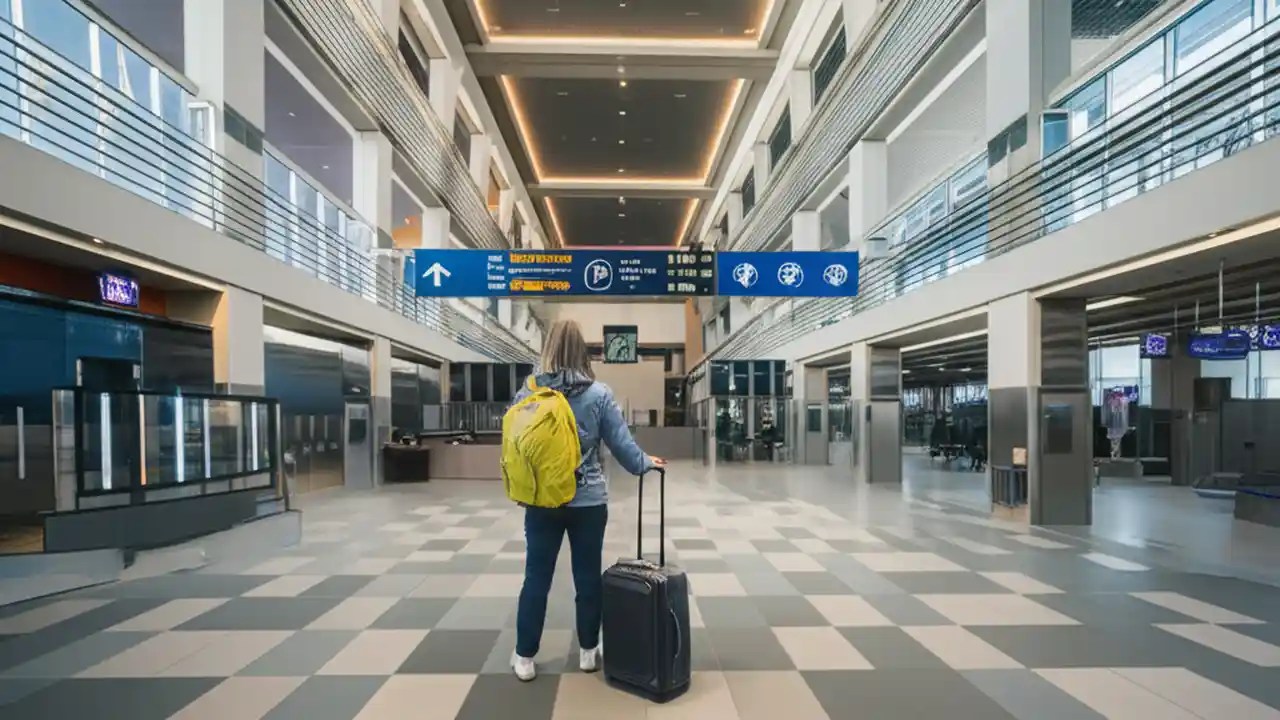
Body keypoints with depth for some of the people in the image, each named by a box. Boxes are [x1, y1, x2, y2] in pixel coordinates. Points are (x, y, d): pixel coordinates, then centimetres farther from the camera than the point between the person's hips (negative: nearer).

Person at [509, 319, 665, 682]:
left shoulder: (527, 392, -3)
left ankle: (524, 657, 23)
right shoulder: (599, 394, -8)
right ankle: (588, 651, 28)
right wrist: (645, 463, 15)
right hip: (588, 501, -1)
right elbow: (622, 444, -4)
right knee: (588, 577, 13)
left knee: (536, 578, 11)